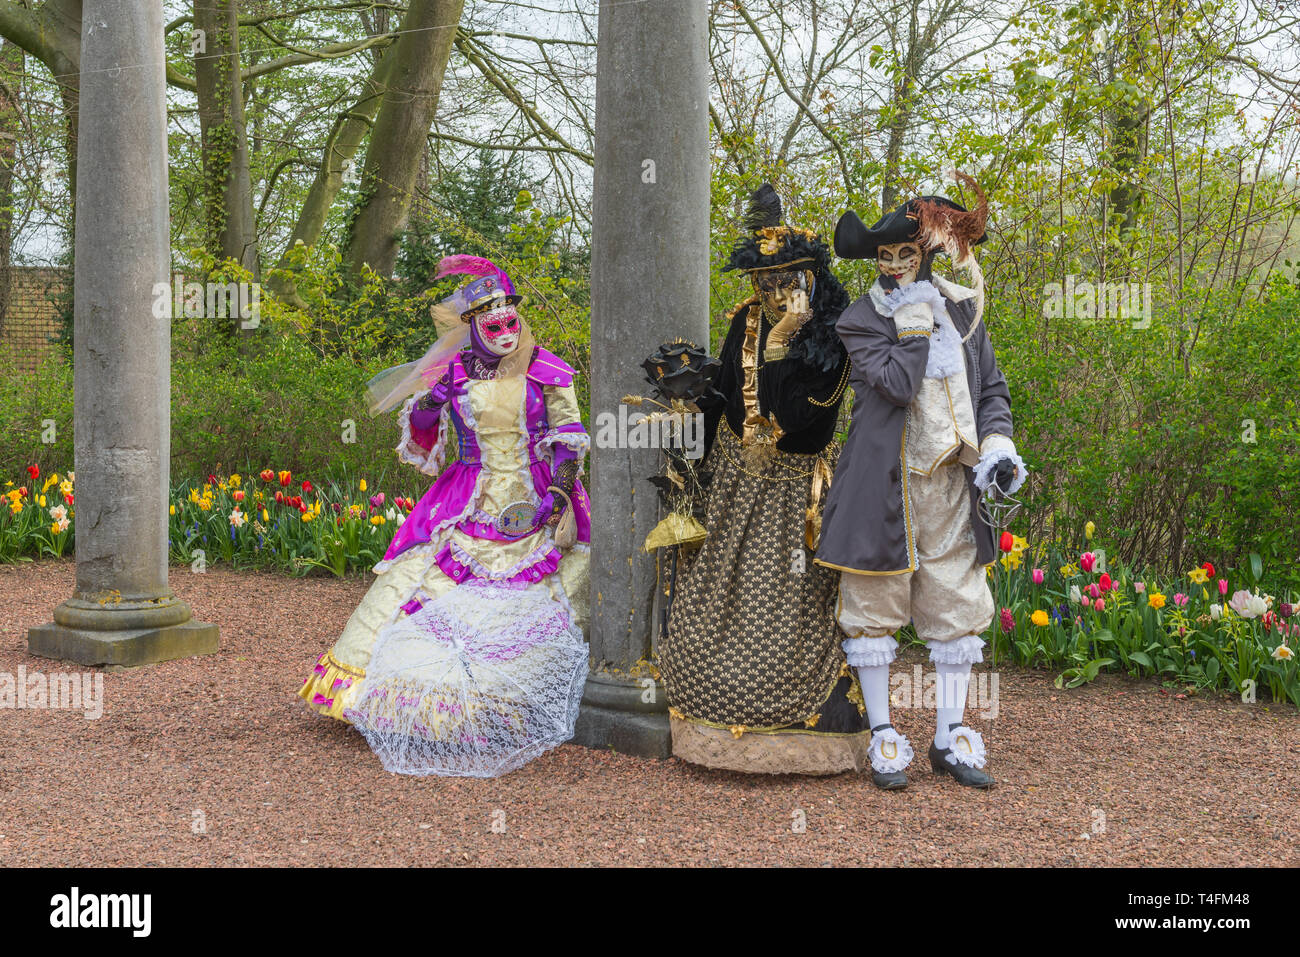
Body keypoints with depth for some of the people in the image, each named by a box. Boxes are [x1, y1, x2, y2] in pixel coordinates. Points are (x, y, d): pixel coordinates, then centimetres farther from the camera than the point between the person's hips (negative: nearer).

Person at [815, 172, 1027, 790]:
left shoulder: (962, 308, 9)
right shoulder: (861, 319, -4)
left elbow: (992, 389, 16)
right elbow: (899, 382, -20)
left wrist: (997, 448, 1)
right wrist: (916, 315, -14)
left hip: (951, 487, 4)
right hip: (884, 485, -4)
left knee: (958, 610, 8)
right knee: (874, 607, 3)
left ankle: (949, 739, 21)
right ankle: (883, 738, 16)